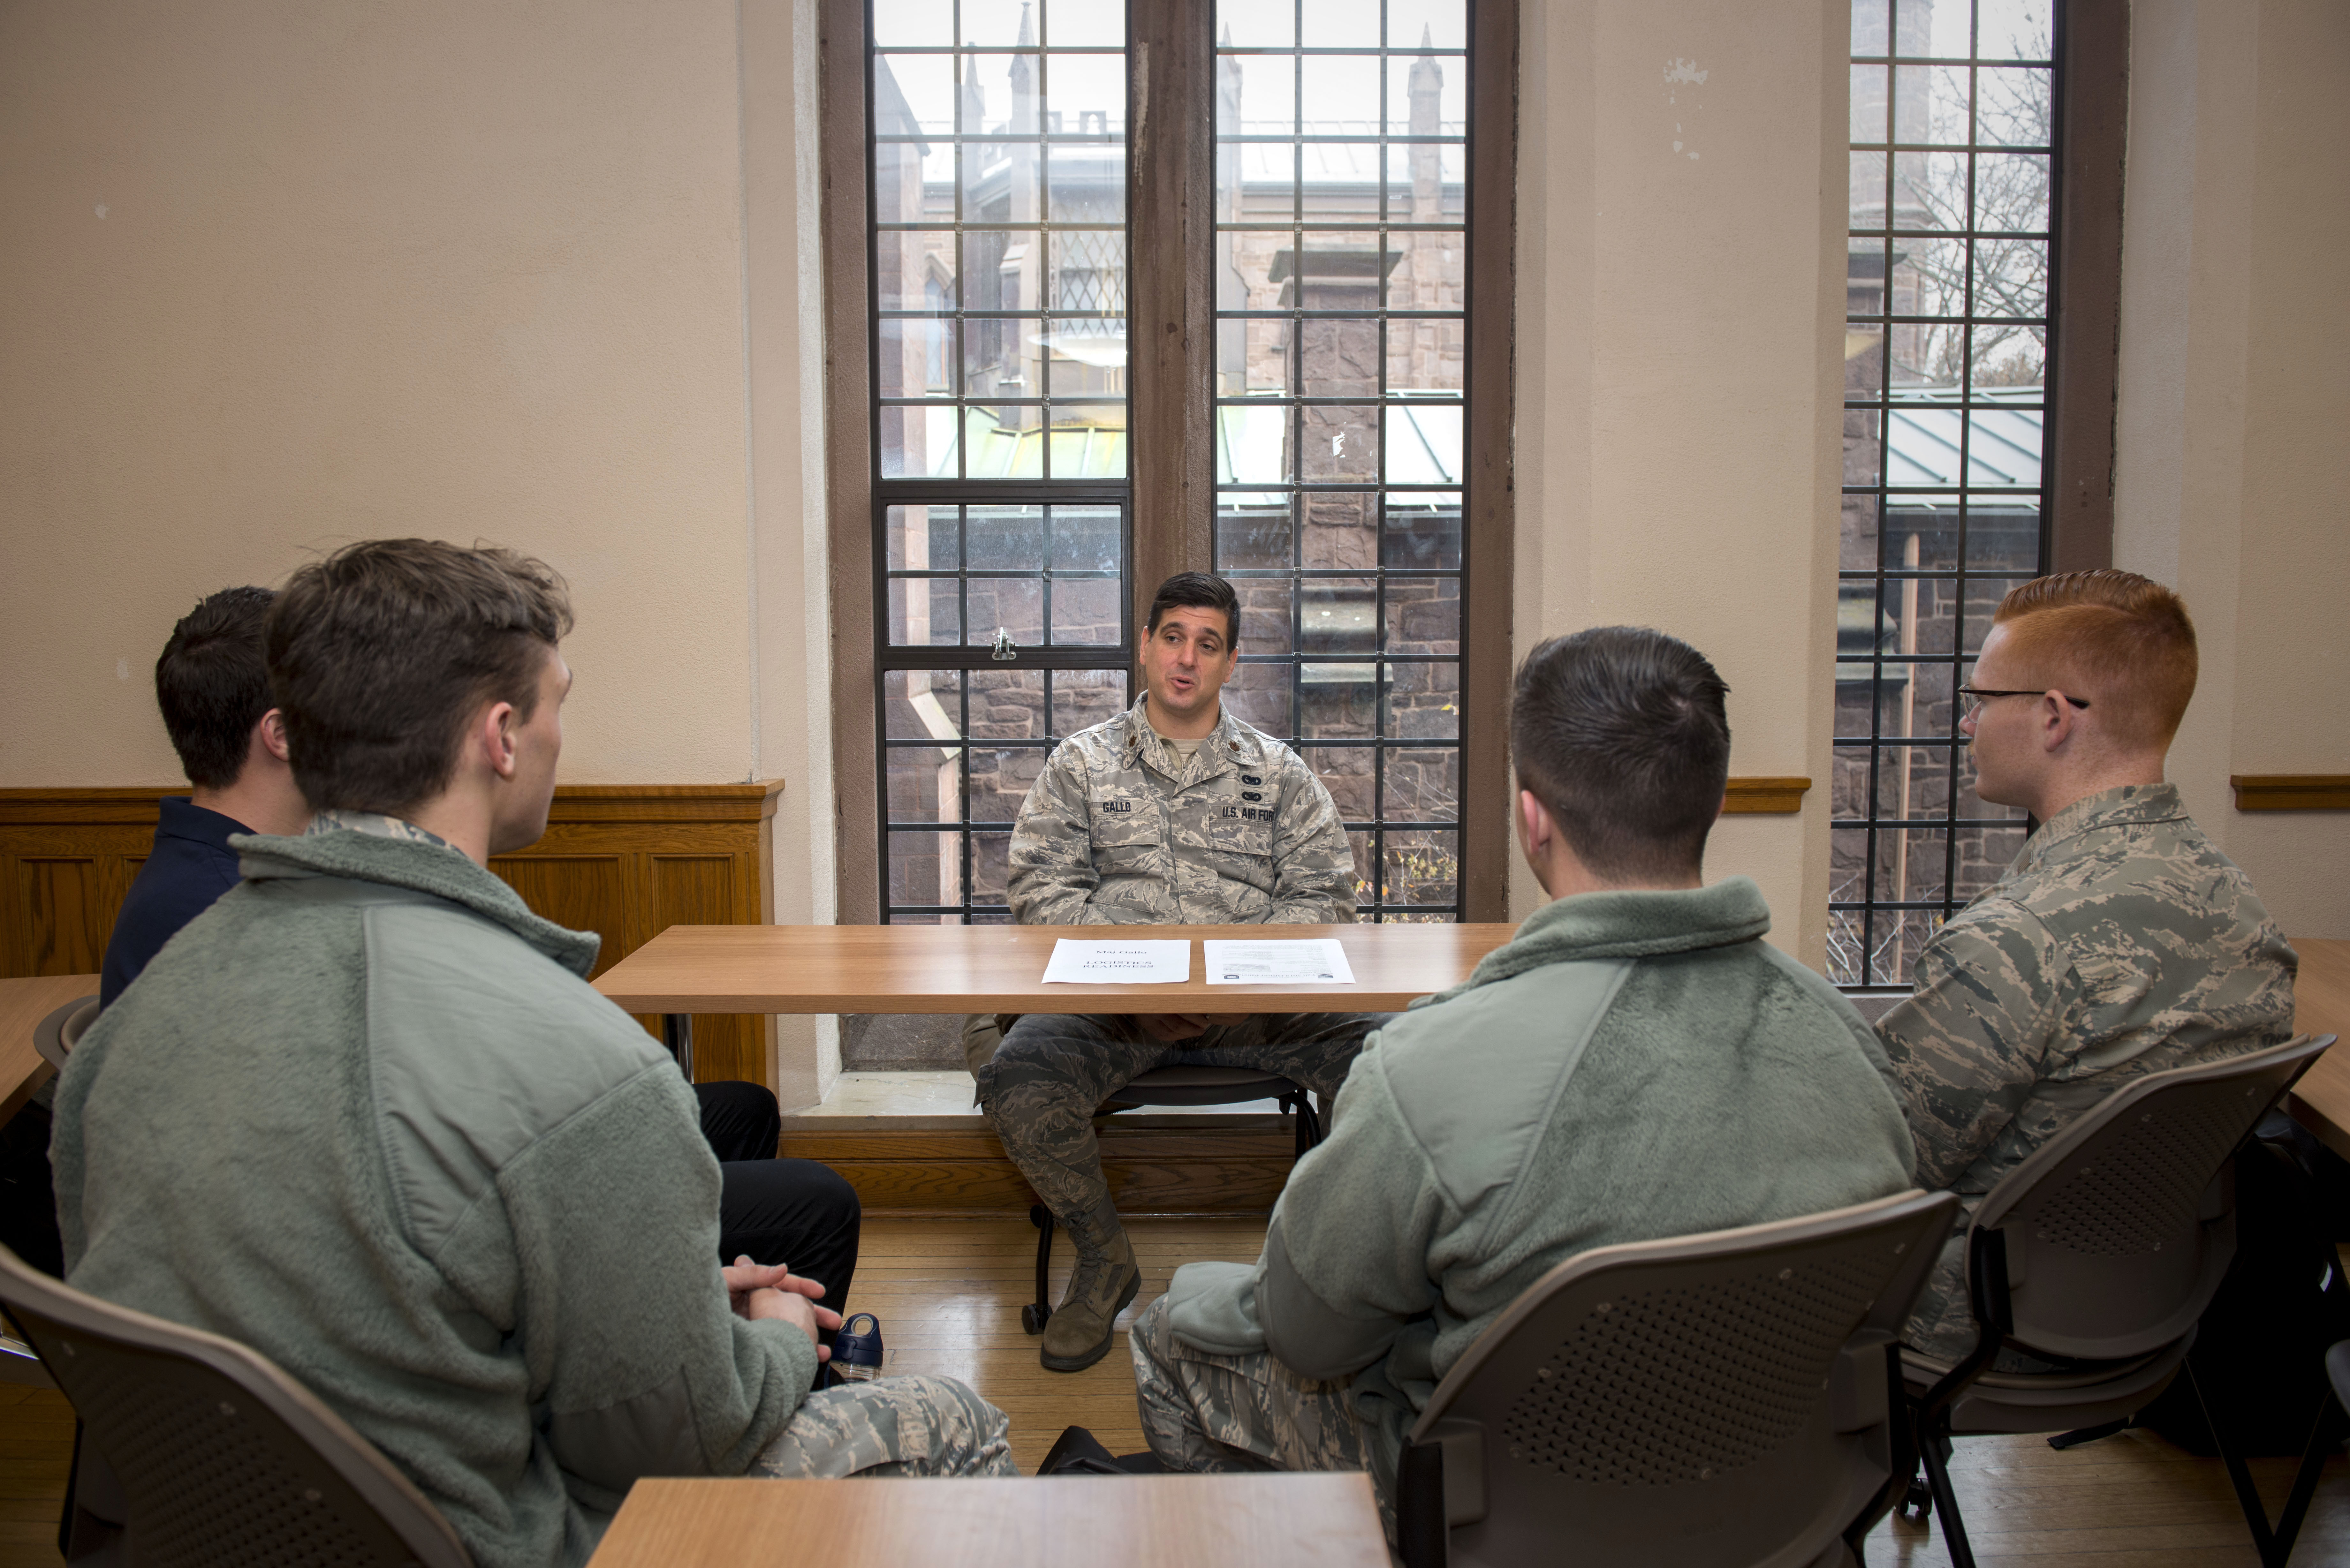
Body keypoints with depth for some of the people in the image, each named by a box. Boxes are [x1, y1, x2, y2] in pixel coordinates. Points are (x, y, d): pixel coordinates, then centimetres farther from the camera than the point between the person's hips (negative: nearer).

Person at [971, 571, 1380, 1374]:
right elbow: (1044, 891, 3)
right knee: (1015, 1074, -31)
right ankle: (1104, 1260, -5)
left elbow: (1322, 894, 7)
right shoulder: (1080, 764, 11)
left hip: (1255, 1000, 1)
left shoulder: (1279, 772, 14)